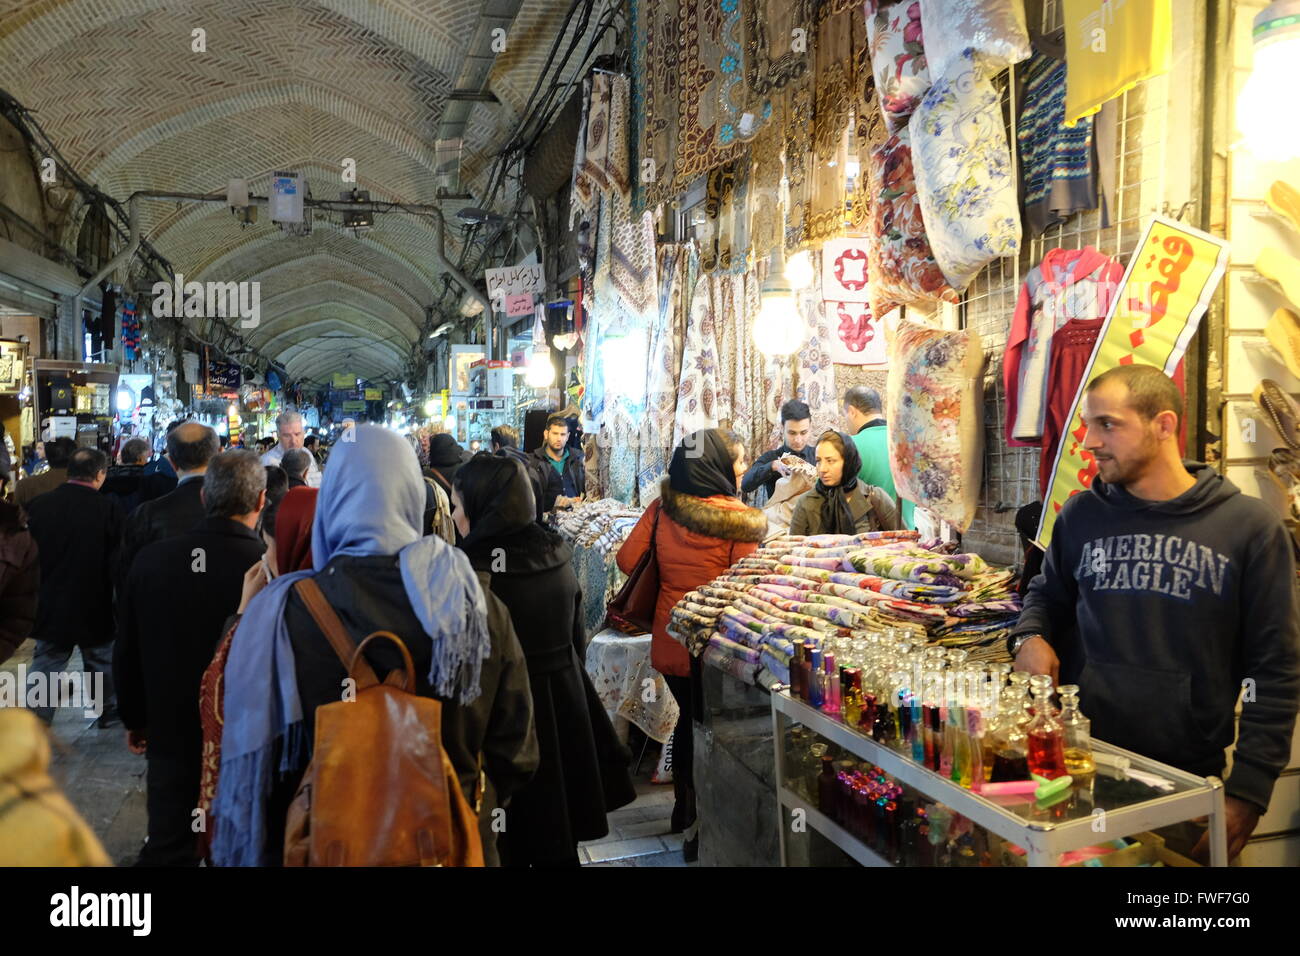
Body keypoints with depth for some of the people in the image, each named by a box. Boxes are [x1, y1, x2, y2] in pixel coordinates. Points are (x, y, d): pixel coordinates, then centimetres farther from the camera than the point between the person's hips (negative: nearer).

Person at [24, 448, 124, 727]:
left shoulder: (40, 504, -7)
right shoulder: (108, 507, -18)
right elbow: (117, 556, -12)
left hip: (51, 602, 2)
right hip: (94, 604, -2)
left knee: (46, 665, 12)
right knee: (101, 661, 17)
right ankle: (107, 710, 31)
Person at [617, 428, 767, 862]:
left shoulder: (662, 507, -5)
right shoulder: (739, 520, -18)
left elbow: (626, 559, -1)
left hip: (668, 640, 5)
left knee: (688, 718, 25)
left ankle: (685, 811, 42)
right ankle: (705, 829, 22)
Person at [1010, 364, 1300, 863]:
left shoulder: (1249, 527, -8)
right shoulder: (1080, 515, 1)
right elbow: (1048, 595, 17)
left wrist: (1248, 790, -8)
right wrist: (1030, 636, -6)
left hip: (1189, 782, -2)